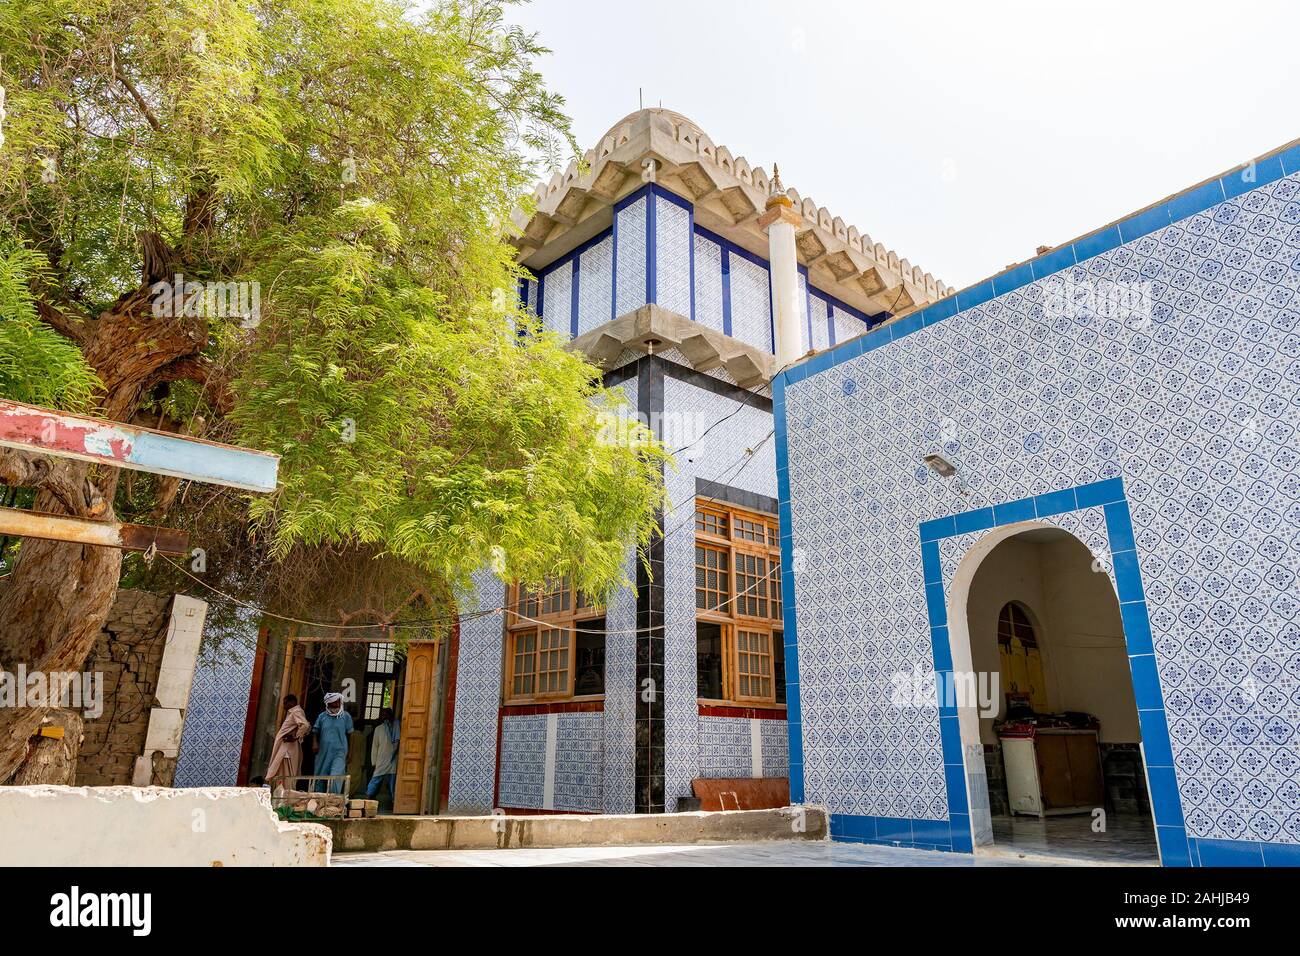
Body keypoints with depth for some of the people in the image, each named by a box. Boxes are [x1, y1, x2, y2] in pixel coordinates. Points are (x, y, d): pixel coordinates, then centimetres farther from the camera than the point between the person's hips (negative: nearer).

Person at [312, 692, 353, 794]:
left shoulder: (346, 716, 4)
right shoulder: (322, 716, 9)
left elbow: (350, 735, 6)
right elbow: (316, 732, 11)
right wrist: (315, 744, -8)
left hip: (339, 752, -3)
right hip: (323, 752, 3)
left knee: (335, 778, -15)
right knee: (320, 778, 8)